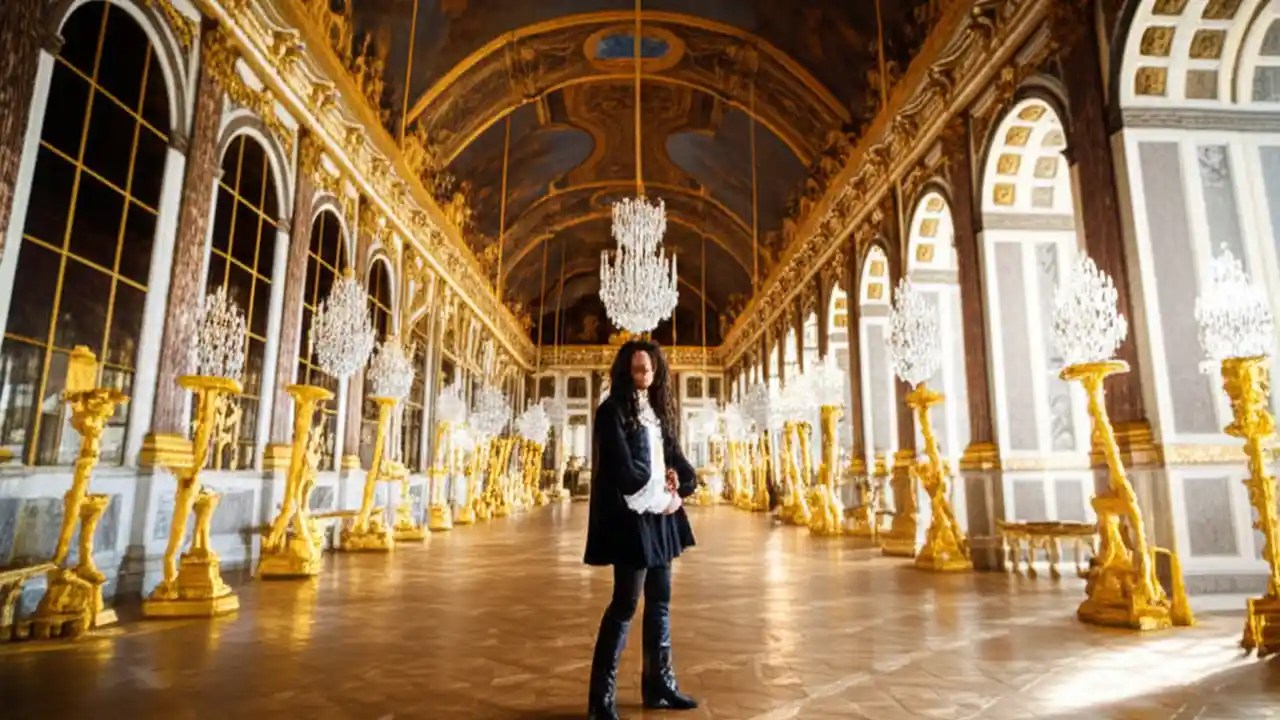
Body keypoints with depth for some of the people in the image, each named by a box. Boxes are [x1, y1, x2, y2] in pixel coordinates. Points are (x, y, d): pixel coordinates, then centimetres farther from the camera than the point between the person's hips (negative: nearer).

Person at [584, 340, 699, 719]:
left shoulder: (658, 410, 13)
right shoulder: (613, 410, -10)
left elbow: (674, 456, 13)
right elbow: (623, 468, -17)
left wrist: (677, 484, -8)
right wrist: (662, 497, -10)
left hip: (660, 513, 8)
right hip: (631, 516, -8)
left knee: (660, 600, 13)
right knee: (625, 603, -3)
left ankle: (659, 684, 26)